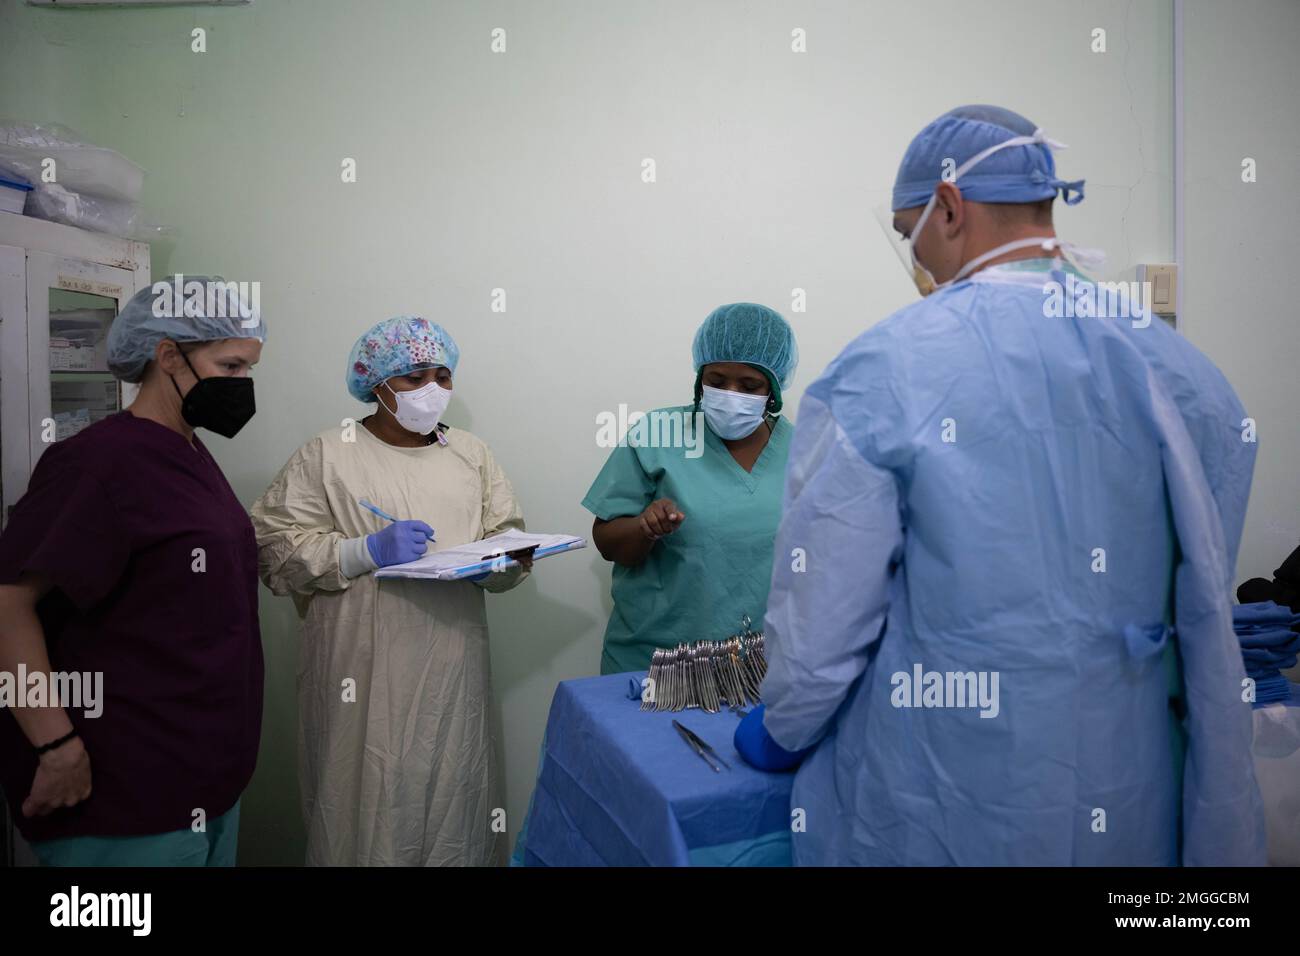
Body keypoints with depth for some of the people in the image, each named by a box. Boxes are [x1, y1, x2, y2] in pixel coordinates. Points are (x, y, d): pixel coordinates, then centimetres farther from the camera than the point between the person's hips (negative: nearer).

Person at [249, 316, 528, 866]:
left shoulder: (471, 454, 13)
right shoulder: (327, 454, 1)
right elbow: (275, 547, -6)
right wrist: (367, 552, -16)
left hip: (453, 670, 4)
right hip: (365, 672, -3)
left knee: (452, 799, 9)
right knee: (367, 804, 2)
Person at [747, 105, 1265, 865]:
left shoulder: (881, 374, -19)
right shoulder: (1186, 372, -4)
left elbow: (817, 626, -15)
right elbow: (1206, 616, 6)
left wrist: (785, 725, 6)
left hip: (942, 815, -4)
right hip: (1132, 809, 5)